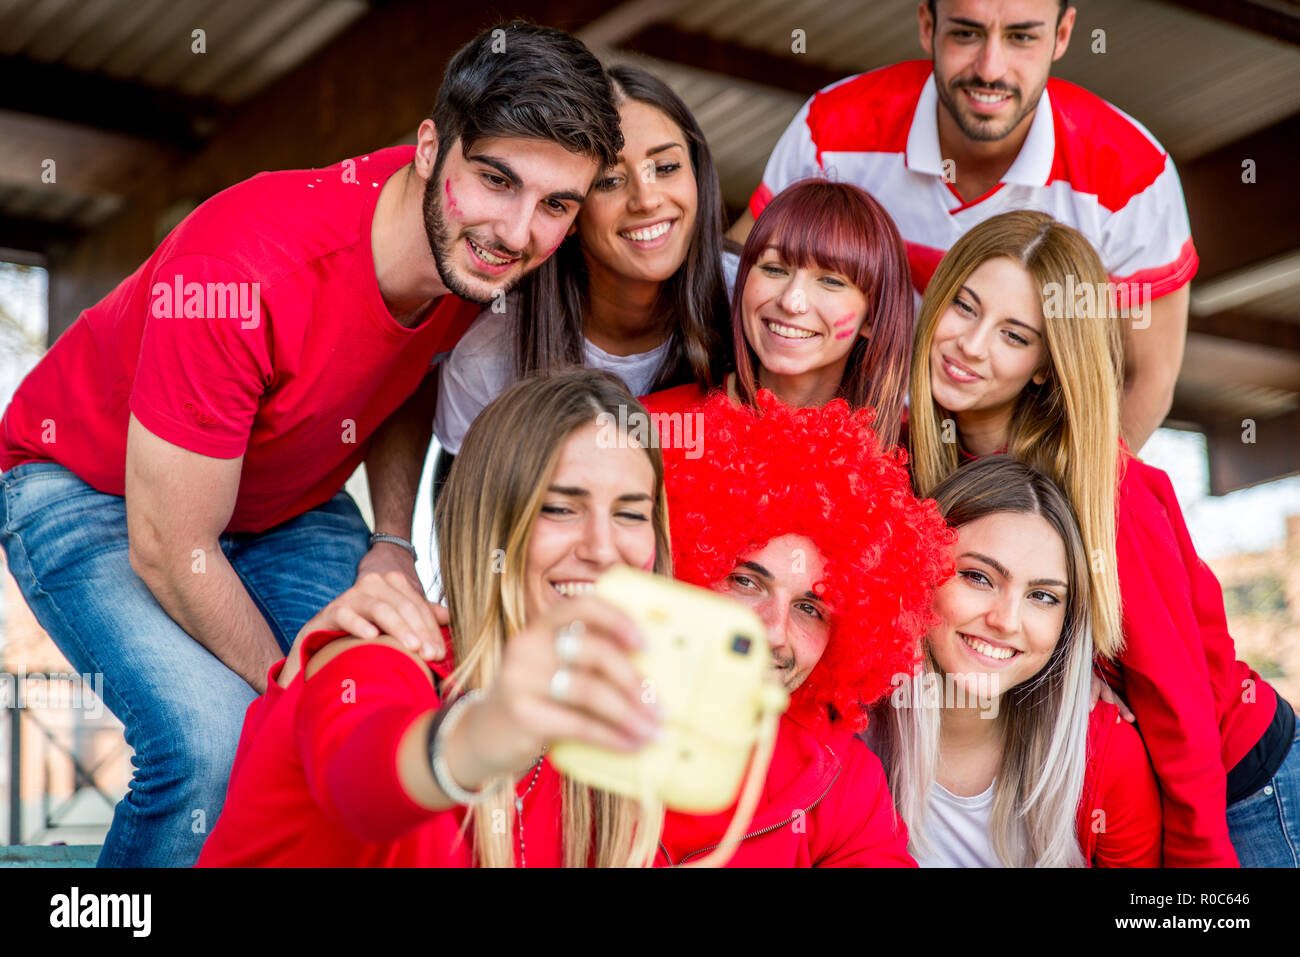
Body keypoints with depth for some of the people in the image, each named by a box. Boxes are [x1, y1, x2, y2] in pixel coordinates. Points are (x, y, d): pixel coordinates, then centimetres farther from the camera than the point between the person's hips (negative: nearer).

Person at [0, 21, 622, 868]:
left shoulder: (469, 244, -19)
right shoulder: (240, 275, -38)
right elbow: (170, 553, -29)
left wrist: (392, 543, -9)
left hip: (285, 497, 6)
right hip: (89, 486, -5)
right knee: (213, 743, -28)